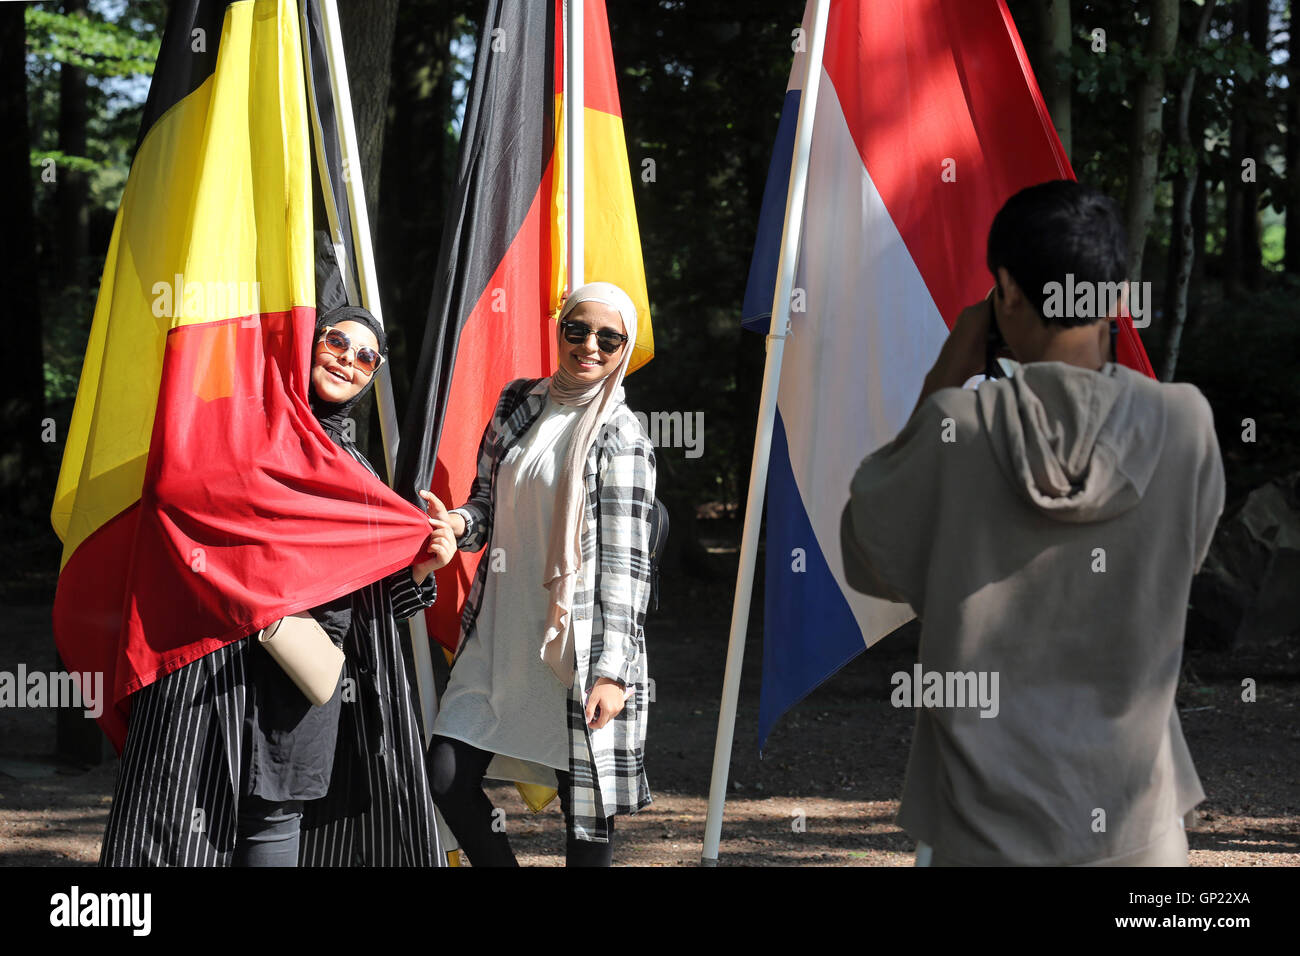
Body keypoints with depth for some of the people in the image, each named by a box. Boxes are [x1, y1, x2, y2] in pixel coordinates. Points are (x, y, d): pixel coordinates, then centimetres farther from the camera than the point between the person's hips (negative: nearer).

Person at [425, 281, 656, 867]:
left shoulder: (620, 437, -7)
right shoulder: (518, 402, 10)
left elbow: (626, 561, -10)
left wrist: (613, 669, -16)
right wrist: (459, 524, -6)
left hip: (580, 642, -5)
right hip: (501, 632, 6)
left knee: (585, 803, 0)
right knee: (447, 777, -1)